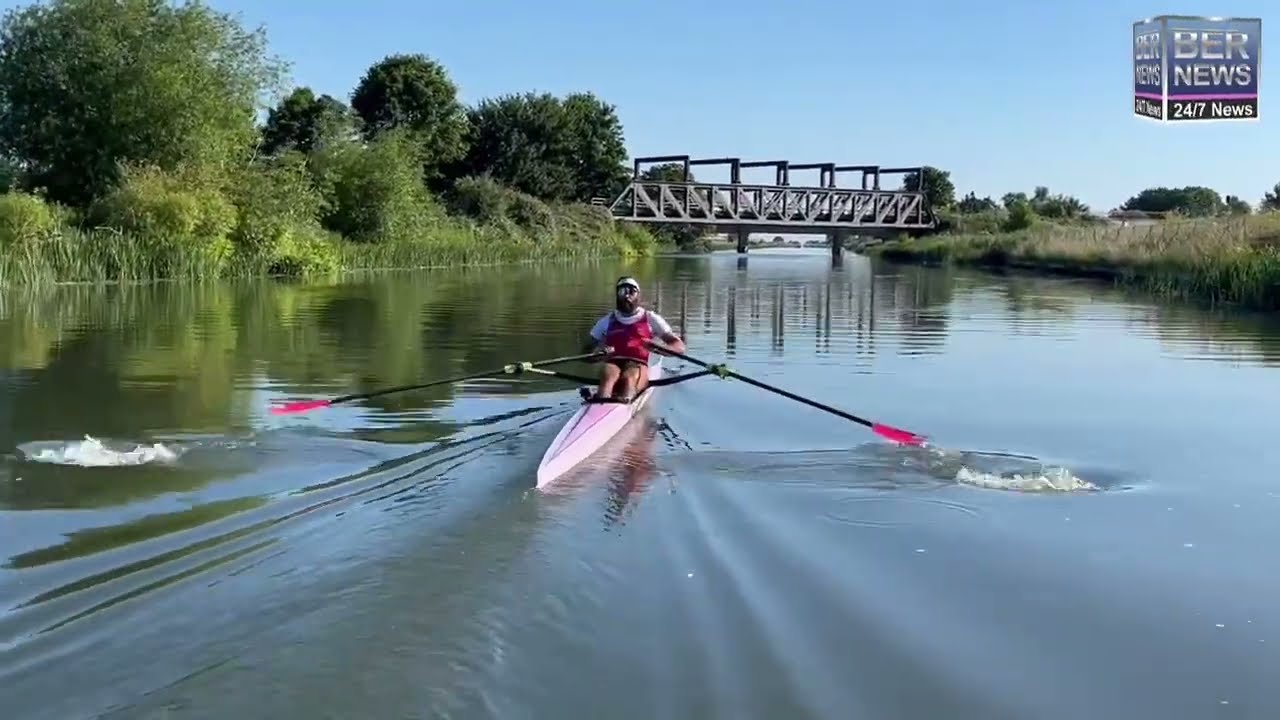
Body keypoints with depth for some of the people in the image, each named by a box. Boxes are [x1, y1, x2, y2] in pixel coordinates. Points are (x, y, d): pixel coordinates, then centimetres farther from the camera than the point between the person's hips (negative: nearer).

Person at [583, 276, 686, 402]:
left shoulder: (650, 319, 16)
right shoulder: (607, 321, 22)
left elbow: (680, 346, 9)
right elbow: (586, 352, 20)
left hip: (638, 365, -1)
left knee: (629, 377, -36)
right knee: (608, 373, -35)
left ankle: (623, 403, -68)